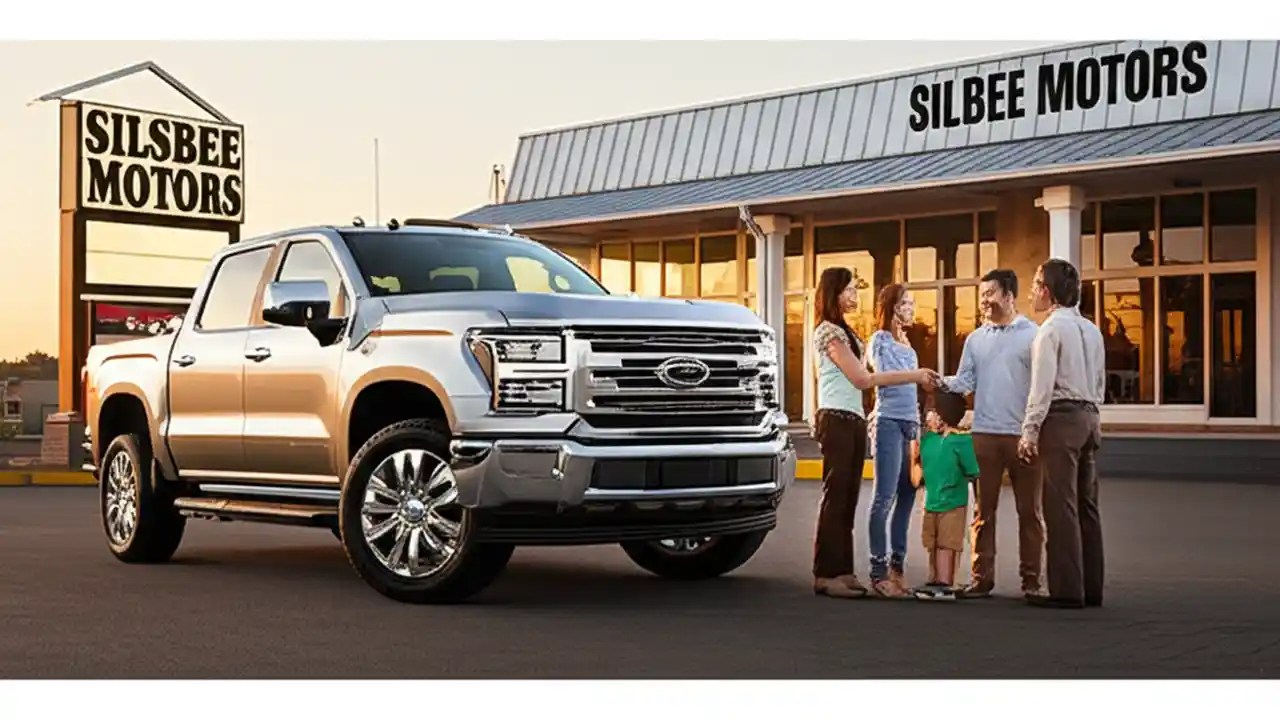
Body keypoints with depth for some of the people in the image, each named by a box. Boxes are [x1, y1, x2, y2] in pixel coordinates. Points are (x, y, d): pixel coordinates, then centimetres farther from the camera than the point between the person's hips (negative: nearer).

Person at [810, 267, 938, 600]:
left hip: (854, 421, 9)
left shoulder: (844, 331, 20)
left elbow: (860, 378, 14)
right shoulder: (828, 331, -9)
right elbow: (862, 379, -13)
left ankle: (842, 571, 10)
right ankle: (826, 575, -6)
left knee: (847, 499, 7)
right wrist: (912, 376, -11)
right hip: (836, 420, -9)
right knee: (835, 498, -8)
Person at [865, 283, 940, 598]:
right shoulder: (880, 340, 1)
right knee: (885, 498, -10)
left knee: (906, 497, 4)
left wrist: (919, 424, 18)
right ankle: (879, 572, -12)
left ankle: (897, 566, 8)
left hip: (910, 423, 8)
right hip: (889, 422, -8)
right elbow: (883, 375, -11)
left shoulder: (907, 345, 23)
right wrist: (916, 375, -22)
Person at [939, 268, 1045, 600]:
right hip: (984, 435, 4)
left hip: (1024, 435, -4)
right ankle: (981, 578, 10)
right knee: (983, 510, 5)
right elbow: (965, 381, 9)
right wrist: (942, 382, -12)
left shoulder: (1032, 335, 1)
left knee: (1029, 511, 3)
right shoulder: (975, 339, 15)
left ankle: (1031, 580, 10)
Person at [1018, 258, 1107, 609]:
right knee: (1086, 504, 10)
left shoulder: (1052, 328, -9)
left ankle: (1066, 589, -7)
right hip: (1089, 416, 8)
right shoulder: (1091, 330, 15)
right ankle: (1090, 587, 13)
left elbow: (1042, 384, -13)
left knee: (1061, 506, -7)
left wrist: (1030, 429, -11)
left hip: (1061, 418, -8)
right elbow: (1100, 383, 18)